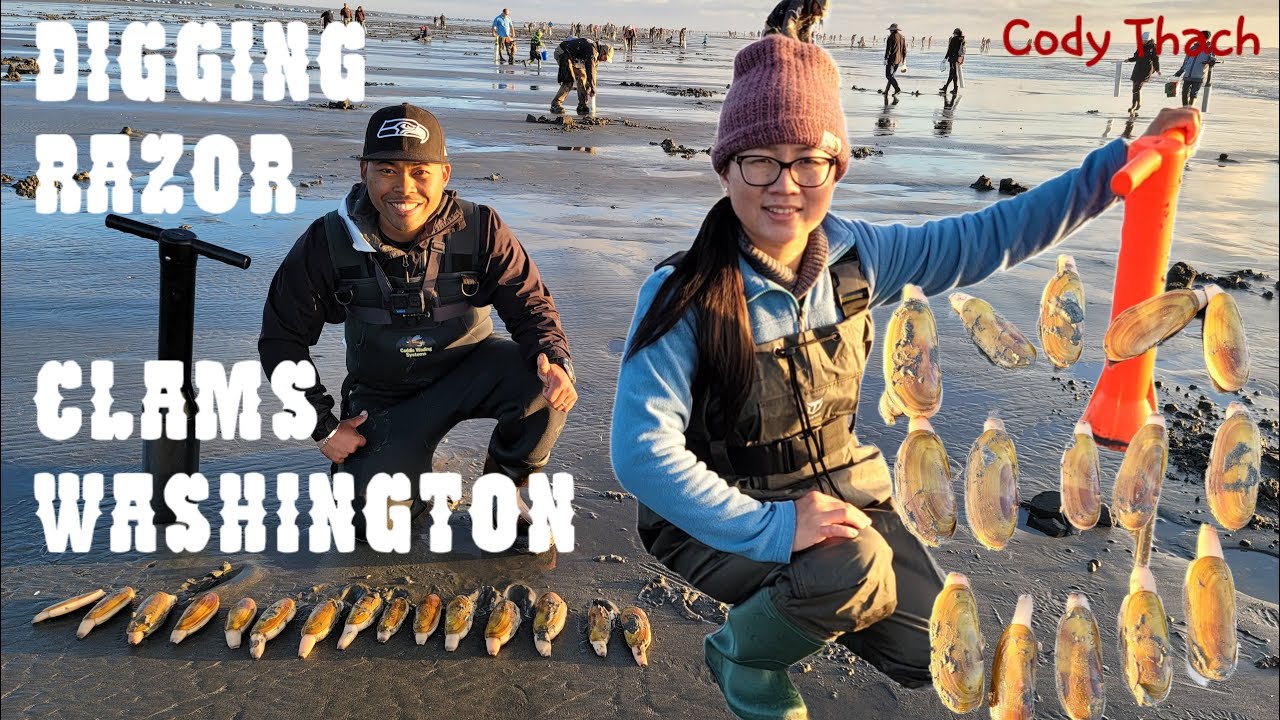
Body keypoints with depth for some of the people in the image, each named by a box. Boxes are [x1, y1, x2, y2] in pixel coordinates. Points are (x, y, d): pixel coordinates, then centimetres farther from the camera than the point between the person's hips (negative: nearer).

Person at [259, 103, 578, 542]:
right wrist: (324, 427, -8)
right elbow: (281, 338, -6)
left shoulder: (480, 230, -17)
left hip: (468, 370, 0)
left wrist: (555, 360, -34)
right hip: (384, 396, 0)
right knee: (371, 520, -18)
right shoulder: (328, 243, -16)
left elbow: (530, 305, -12)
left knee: (543, 382, -31)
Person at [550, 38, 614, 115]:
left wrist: (589, 88, 12)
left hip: (571, 57, 10)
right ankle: (555, 104, -10)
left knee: (582, 76, 5)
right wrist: (593, 88, -20)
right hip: (562, 52, -10)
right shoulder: (592, 50, -21)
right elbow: (591, 69, -24)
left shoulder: (596, 54, 10)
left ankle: (582, 106, 7)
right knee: (569, 80, -17)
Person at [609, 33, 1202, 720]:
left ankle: (804, 599, 27)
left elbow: (986, 237, 0)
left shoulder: (856, 254, -8)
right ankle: (743, 656, 1)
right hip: (719, 516, -5)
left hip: (838, 489, 5)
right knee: (852, 565, -32)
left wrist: (1125, 162, -3)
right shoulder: (684, 294, -25)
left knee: (931, 656, -1)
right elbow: (643, 451, -29)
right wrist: (771, 527, -32)